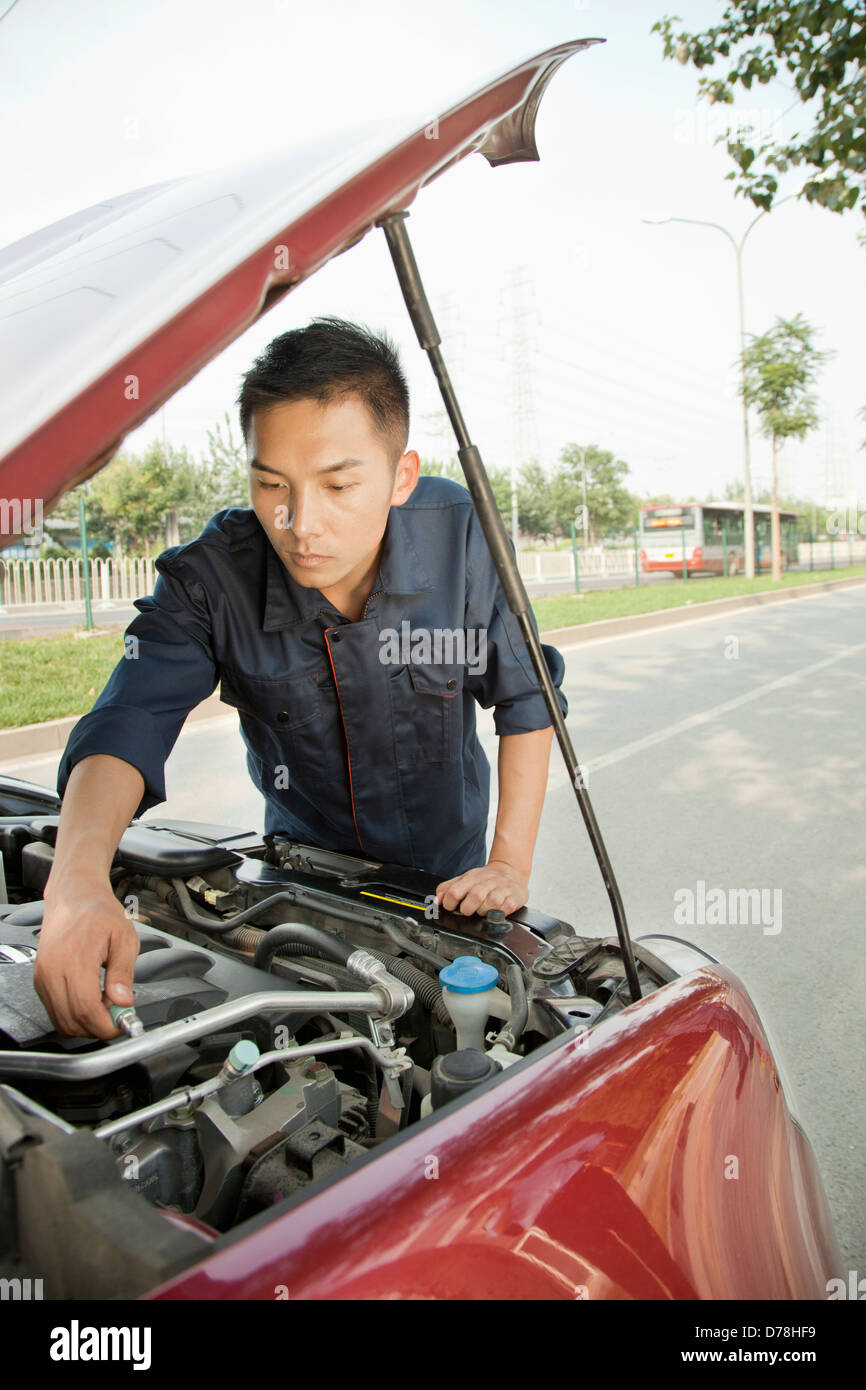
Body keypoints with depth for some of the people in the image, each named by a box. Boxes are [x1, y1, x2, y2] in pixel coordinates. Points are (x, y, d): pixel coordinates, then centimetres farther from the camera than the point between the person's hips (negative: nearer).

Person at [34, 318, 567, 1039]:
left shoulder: (464, 537, -24)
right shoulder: (209, 577, -25)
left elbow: (527, 696, -15)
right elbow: (128, 721, -34)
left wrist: (511, 863, -20)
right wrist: (77, 881, -53)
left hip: (445, 876, 0)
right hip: (300, 866, 1)